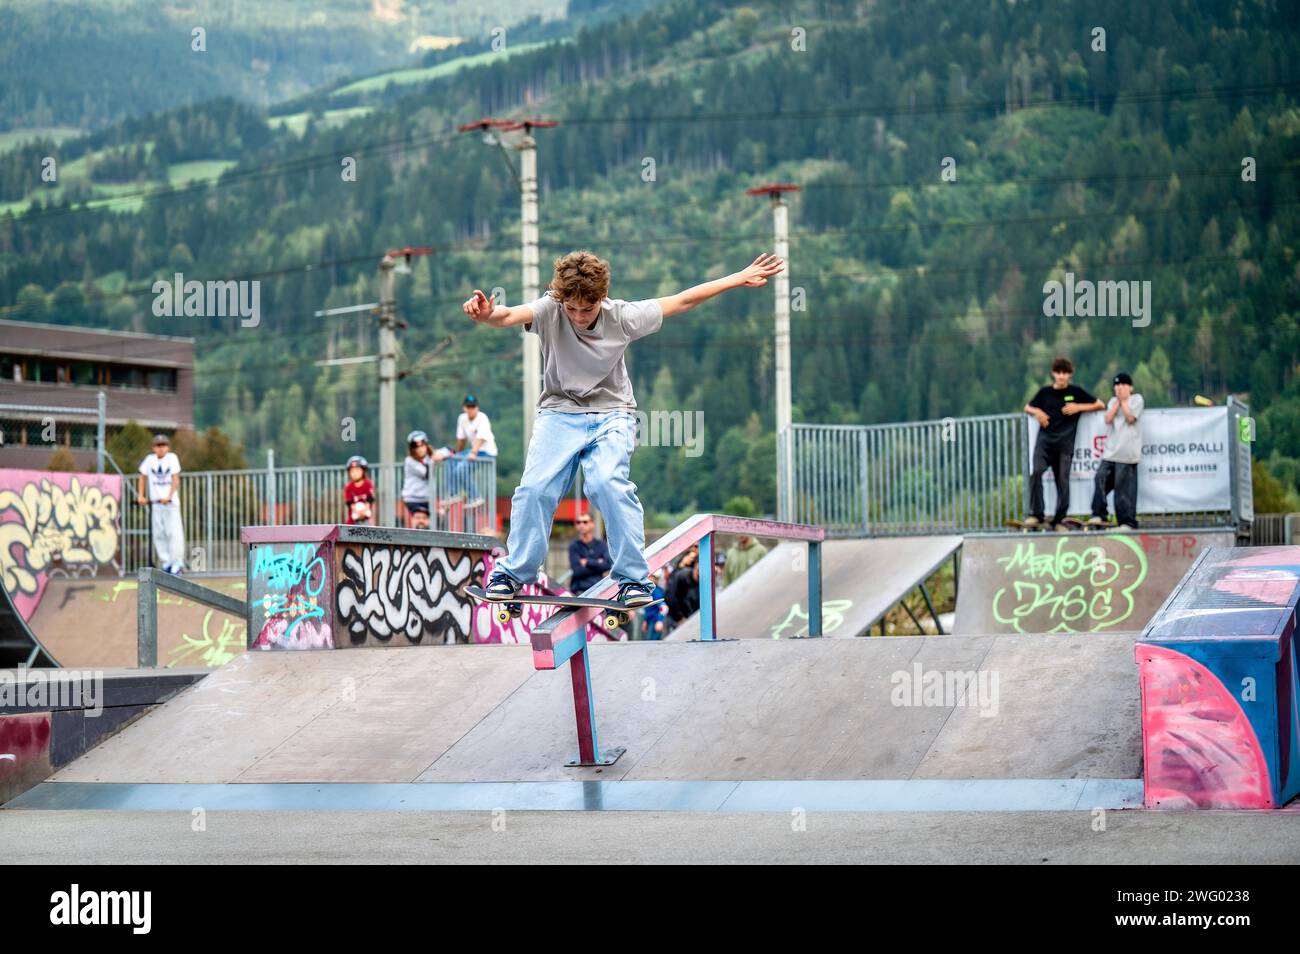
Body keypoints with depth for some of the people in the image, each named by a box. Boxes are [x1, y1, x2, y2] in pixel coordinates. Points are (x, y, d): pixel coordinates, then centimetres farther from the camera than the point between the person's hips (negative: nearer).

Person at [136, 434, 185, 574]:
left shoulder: (172, 458, 0)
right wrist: (141, 495, 7)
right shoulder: (150, 460, 6)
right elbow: (143, 477, 16)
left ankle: (177, 564, -9)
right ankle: (165, 563, 8)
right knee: (158, 534, 1)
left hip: (171, 501, -3)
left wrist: (169, 496, -16)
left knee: (174, 532, -10)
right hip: (155, 502, 3)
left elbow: (175, 479, -5)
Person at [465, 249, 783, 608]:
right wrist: (487, 313, -60)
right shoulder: (549, 311, -14)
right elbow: (511, 315, -35)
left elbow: (682, 300, -1)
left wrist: (739, 278, 3)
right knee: (535, 487, -16)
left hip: (611, 414, 0)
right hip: (560, 413, 1)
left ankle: (632, 577, -13)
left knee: (608, 482, -25)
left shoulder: (622, 317, -10)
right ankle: (513, 573, 3)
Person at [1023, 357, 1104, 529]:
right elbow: (1027, 407, 24)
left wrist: (1079, 407, -2)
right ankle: (1036, 514, -17)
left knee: (1063, 481, -1)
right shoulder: (1045, 392, 11)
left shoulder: (1076, 392, 8)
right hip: (1044, 439, 0)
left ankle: (1059, 520, 8)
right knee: (1036, 471, -21)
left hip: (1064, 444, 0)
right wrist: (1037, 412, 1)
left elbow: (1100, 405, 11)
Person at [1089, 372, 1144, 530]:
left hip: (1127, 452, -6)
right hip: (1111, 450, 6)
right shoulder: (1113, 401, 19)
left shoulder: (1137, 399, 4)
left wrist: (1123, 401, -1)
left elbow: (1130, 418, -8)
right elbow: (1108, 419, 4)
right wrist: (1117, 402, 2)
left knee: (1125, 487, -7)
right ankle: (1099, 514, -1)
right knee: (1101, 477, -6)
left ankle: (1128, 521, -5)